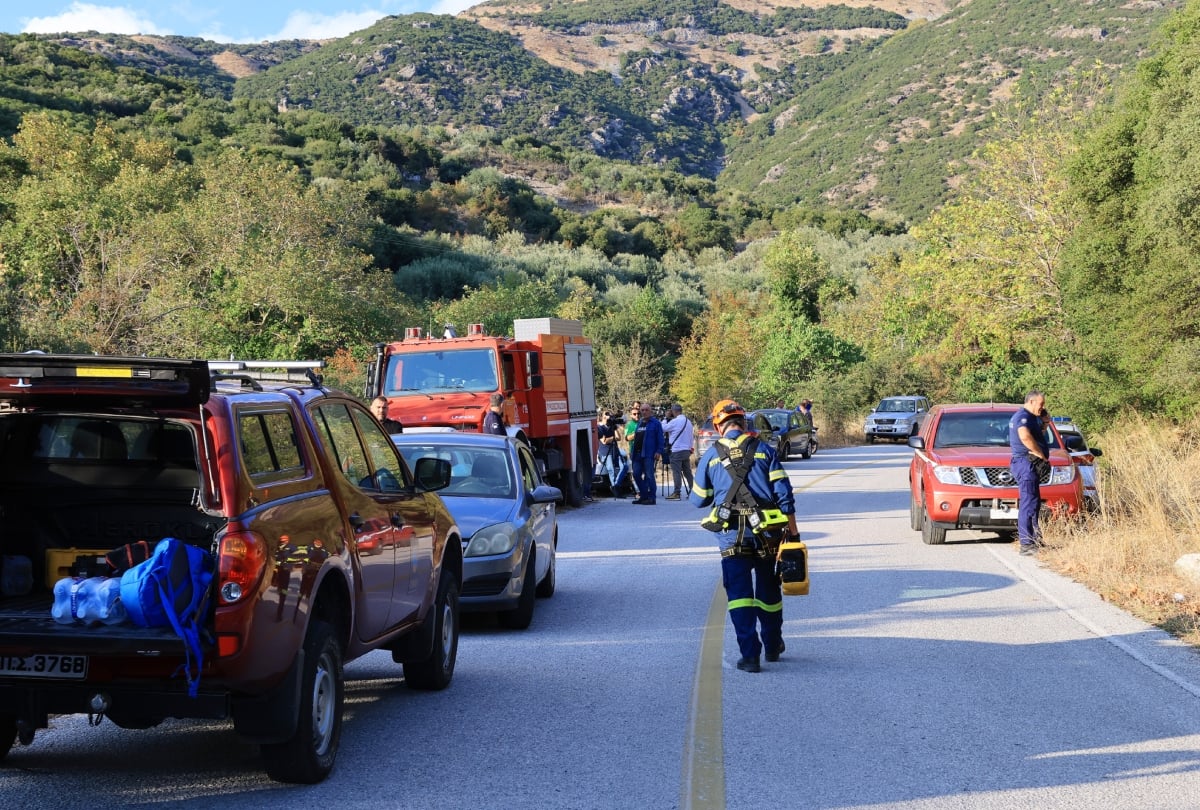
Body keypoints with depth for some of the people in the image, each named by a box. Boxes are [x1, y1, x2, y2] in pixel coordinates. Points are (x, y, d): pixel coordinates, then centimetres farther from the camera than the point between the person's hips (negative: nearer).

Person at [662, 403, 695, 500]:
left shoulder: (675, 421, -11)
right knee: (687, 472, 10)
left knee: (676, 472, -7)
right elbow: (692, 436, 17)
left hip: (676, 451, -7)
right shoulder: (689, 421, 12)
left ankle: (676, 493, -10)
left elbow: (663, 429, -3)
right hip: (687, 450, 7)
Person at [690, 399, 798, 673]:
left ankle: (750, 655, -7)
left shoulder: (711, 455, 2)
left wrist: (690, 496, 32)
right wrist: (793, 531, 5)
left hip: (731, 534, -1)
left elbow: (699, 499, 8)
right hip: (766, 533, 1)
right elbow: (784, 494, -2)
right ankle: (772, 647, 32)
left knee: (739, 594, 2)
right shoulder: (764, 450, 2)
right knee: (768, 591, 17)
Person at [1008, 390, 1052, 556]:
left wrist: (1044, 423, 15)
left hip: (1030, 464, 11)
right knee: (1028, 503, -13)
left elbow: (1037, 437, 31)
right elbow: (1025, 437, -29)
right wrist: (1041, 454, -21)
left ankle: (1033, 540, 20)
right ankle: (1027, 544, -16)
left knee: (1033, 503, 15)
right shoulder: (1023, 416, -12)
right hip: (1026, 462, -11)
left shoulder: (1030, 418, 23)